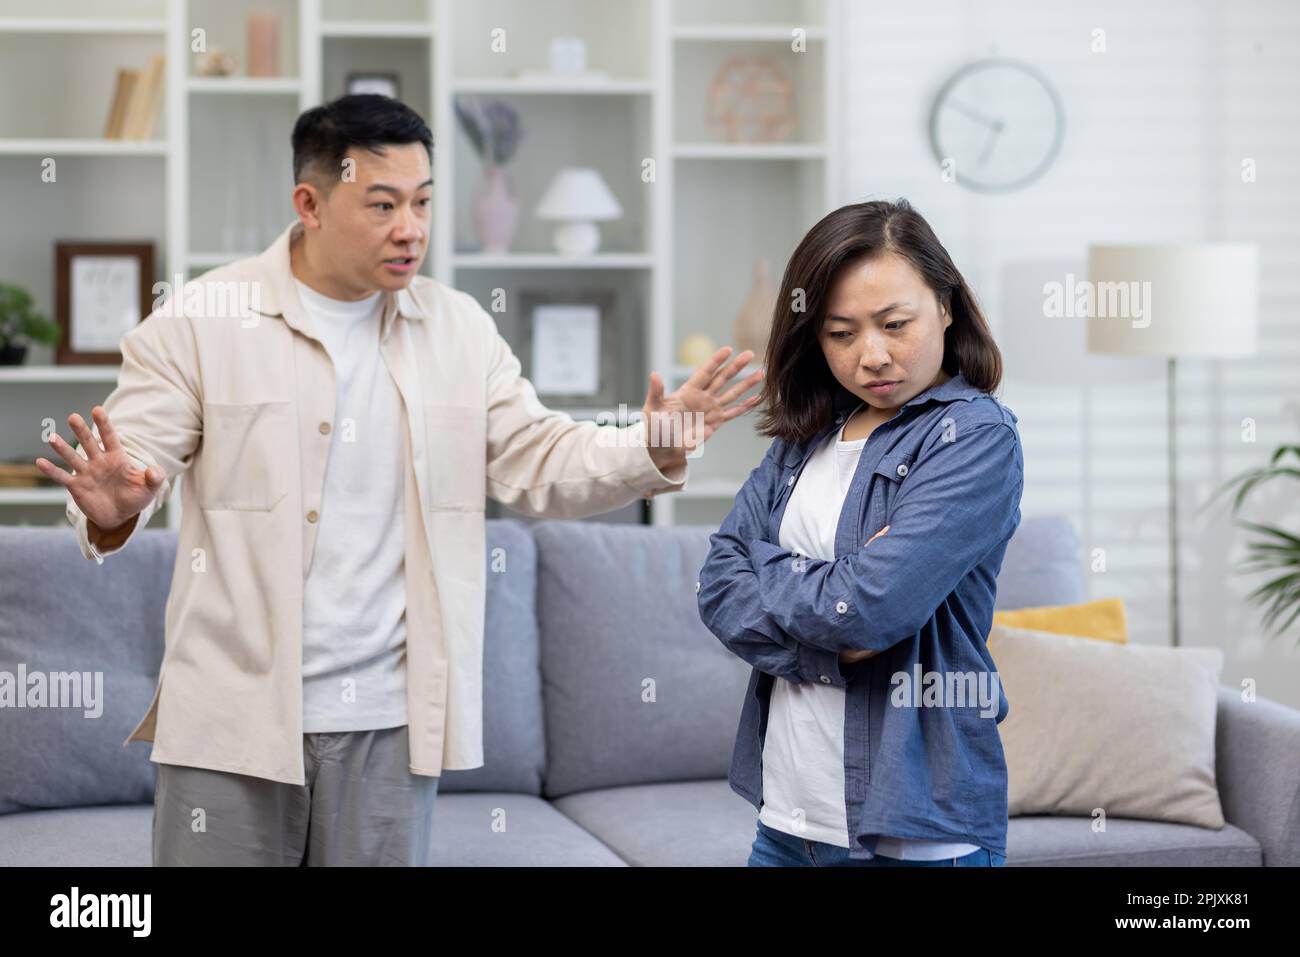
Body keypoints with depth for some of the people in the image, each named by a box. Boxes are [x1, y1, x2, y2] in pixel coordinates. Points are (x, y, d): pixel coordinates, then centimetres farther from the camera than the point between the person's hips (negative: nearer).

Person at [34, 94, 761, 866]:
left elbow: (539, 461, 8)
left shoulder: (460, 329, 8)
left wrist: (654, 450, -10)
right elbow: (134, 458, -5)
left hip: (392, 720, 3)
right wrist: (112, 506, -30)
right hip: (234, 717, -3)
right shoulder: (199, 323, -3)